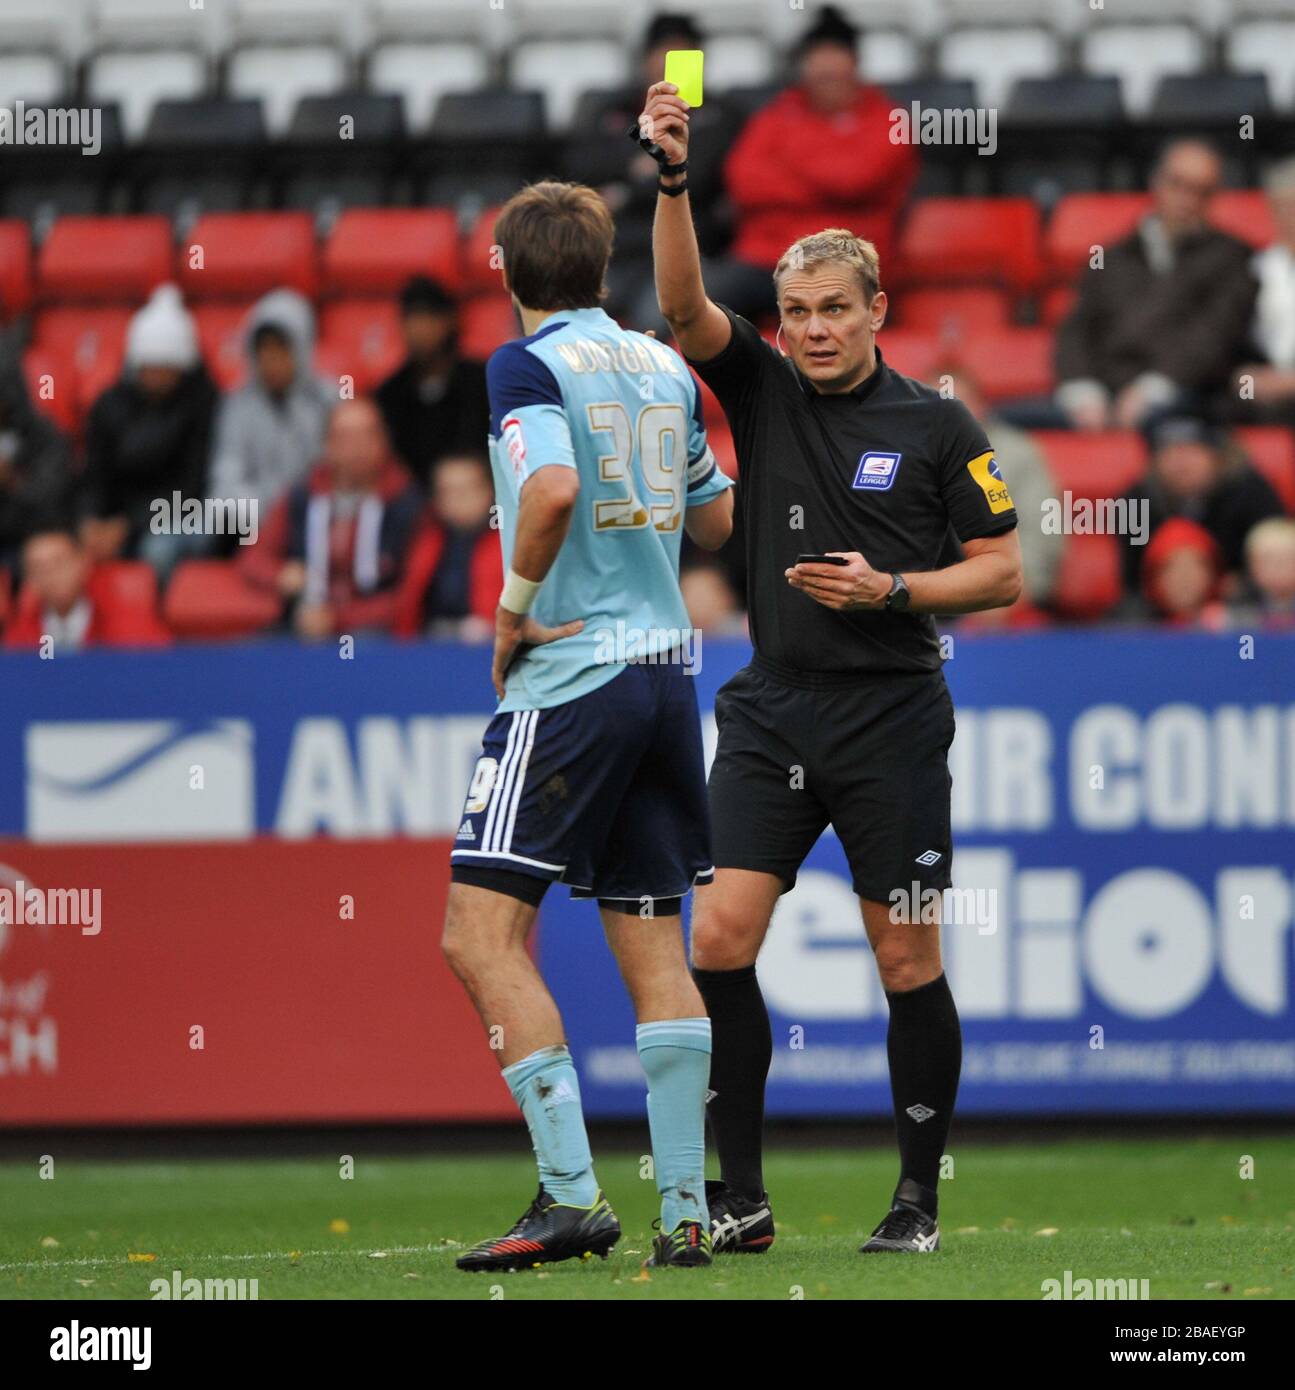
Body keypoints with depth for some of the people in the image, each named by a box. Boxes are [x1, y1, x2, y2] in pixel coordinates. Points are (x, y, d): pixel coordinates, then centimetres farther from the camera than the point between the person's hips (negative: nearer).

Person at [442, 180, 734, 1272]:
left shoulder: (527, 365, -8)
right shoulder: (666, 369, 12)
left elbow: (554, 487, -25)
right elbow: (716, 520, 22)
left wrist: (513, 609, -12)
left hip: (569, 681, -7)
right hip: (665, 671, 7)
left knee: (483, 935, -6)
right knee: (654, 947, 9)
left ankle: (572, 1195, -14)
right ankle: (685, 1211, 5)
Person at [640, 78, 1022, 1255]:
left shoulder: (938, 428, -1)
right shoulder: (762, 390, 6)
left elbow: (1002, 573, 0)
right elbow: (684, 304, -10)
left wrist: (890, 590, -15)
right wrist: (673, 177, -23)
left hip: (891, 717, -3)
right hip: (772, 711, 3)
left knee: (907, 959, 1)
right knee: (719, 939, -8)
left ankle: (919, 1197, 12)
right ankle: (741, 1197, -1)